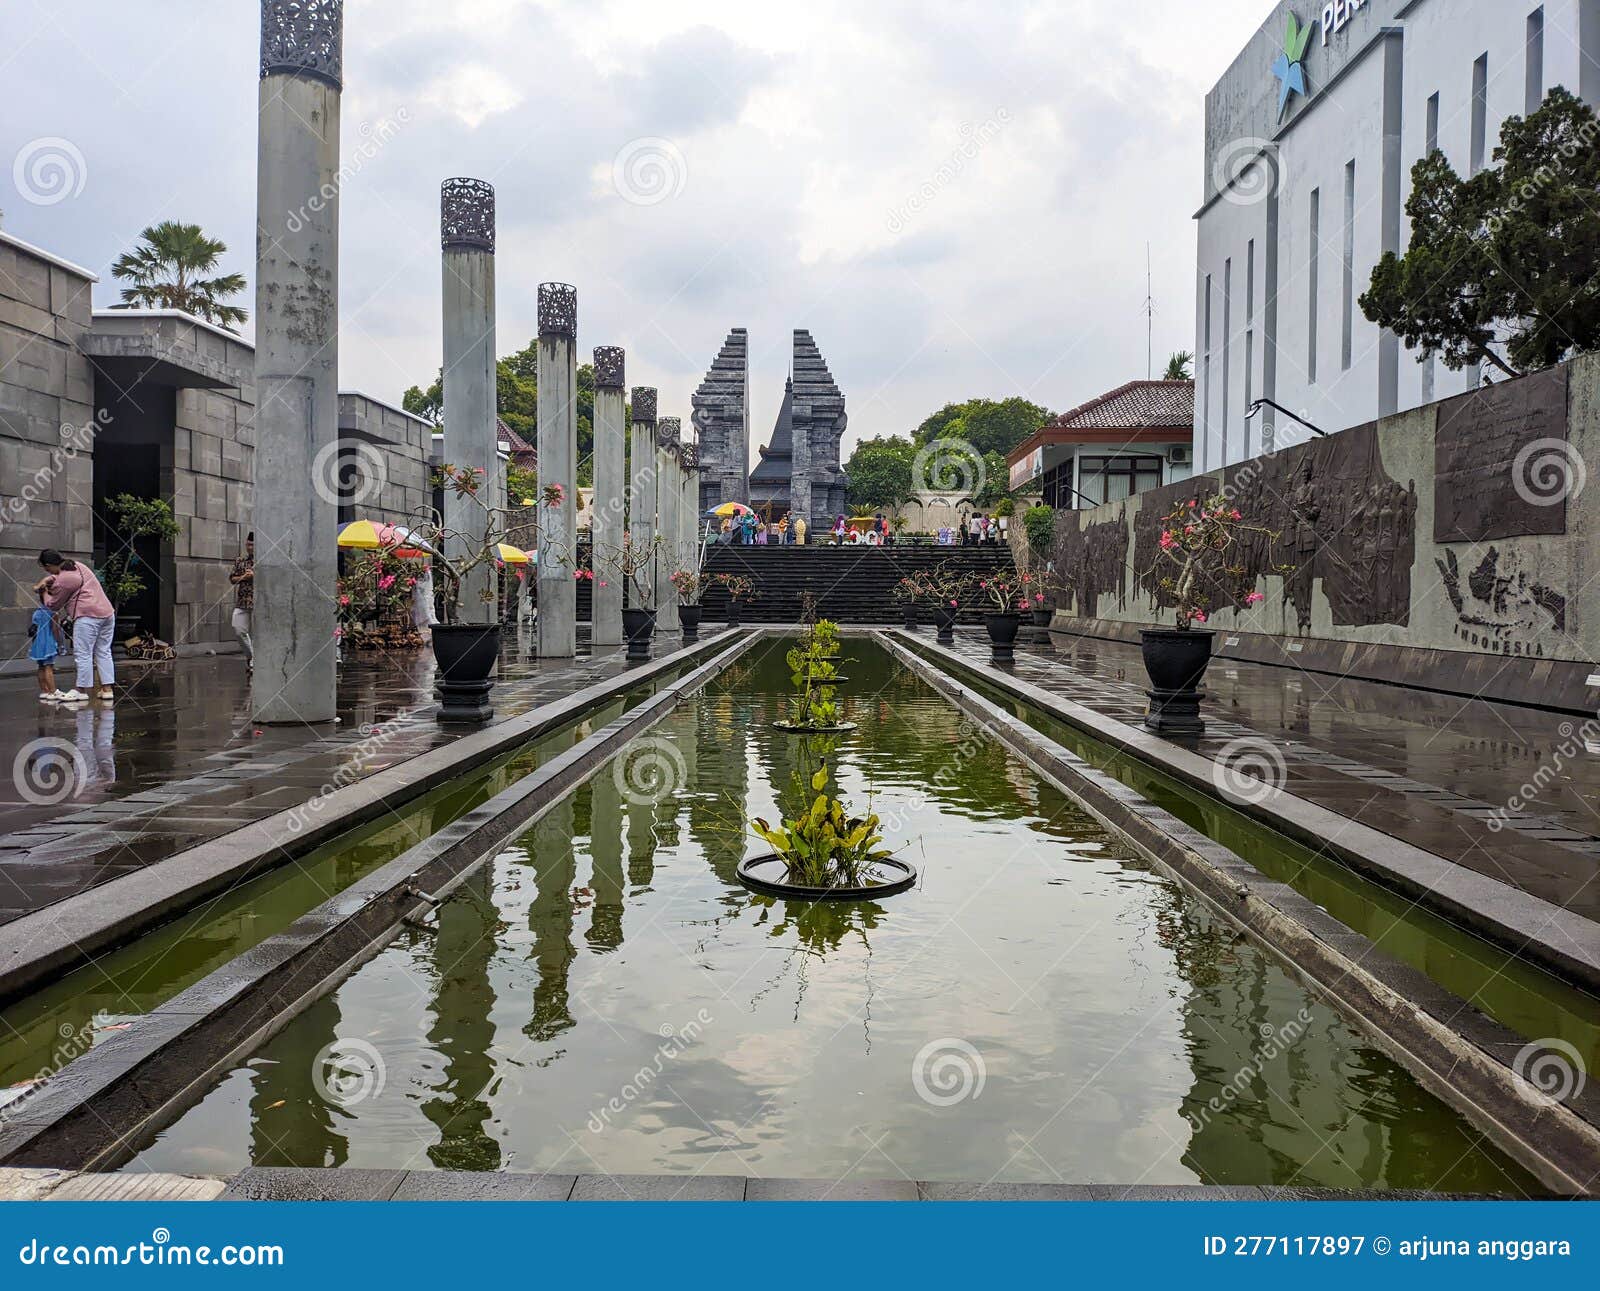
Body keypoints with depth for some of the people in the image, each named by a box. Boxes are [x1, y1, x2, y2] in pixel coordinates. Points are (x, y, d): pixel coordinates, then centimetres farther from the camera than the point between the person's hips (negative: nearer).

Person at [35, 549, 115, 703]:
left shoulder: (62, 582, -10)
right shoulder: (76, 565, 17)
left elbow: (53, 605, 5)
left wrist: (45, 592, 22)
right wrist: (42, 582, 25)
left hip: (88, 616, -9)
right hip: (107, 612, 9)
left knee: (83, 654, -2)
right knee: (104, 652, 10)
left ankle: (82, 690, 2)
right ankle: (107, 689, 9)